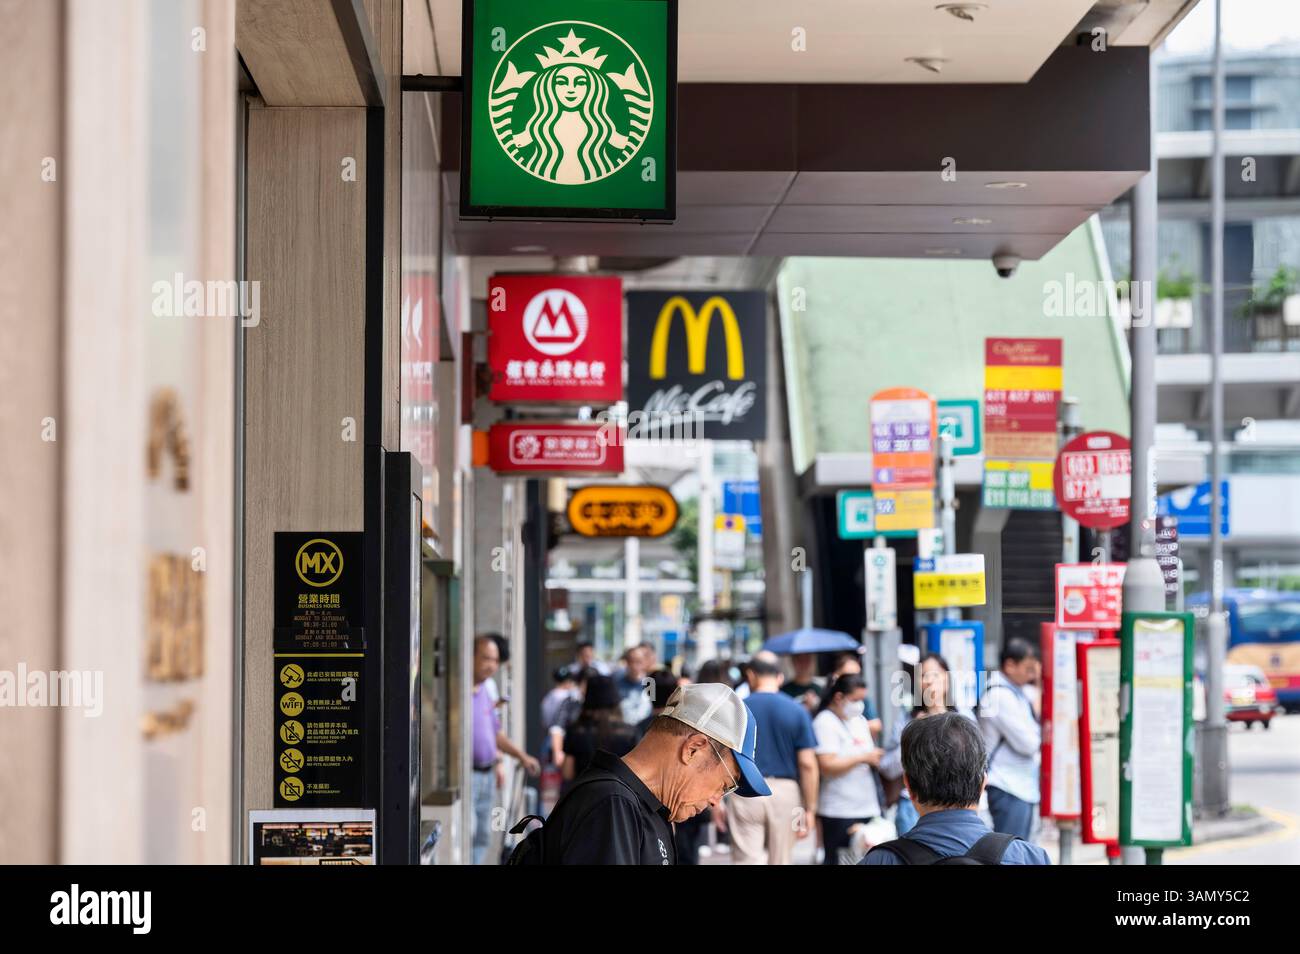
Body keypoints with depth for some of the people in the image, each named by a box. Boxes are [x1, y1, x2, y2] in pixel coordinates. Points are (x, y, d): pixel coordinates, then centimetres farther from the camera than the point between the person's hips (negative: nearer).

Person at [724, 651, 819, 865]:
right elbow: (807, 764, -3)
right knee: (779, 861, 14)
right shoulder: (797, 711, 1)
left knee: (748, 860, -3)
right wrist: (810, 808, 2)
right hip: (785, 791, 1)